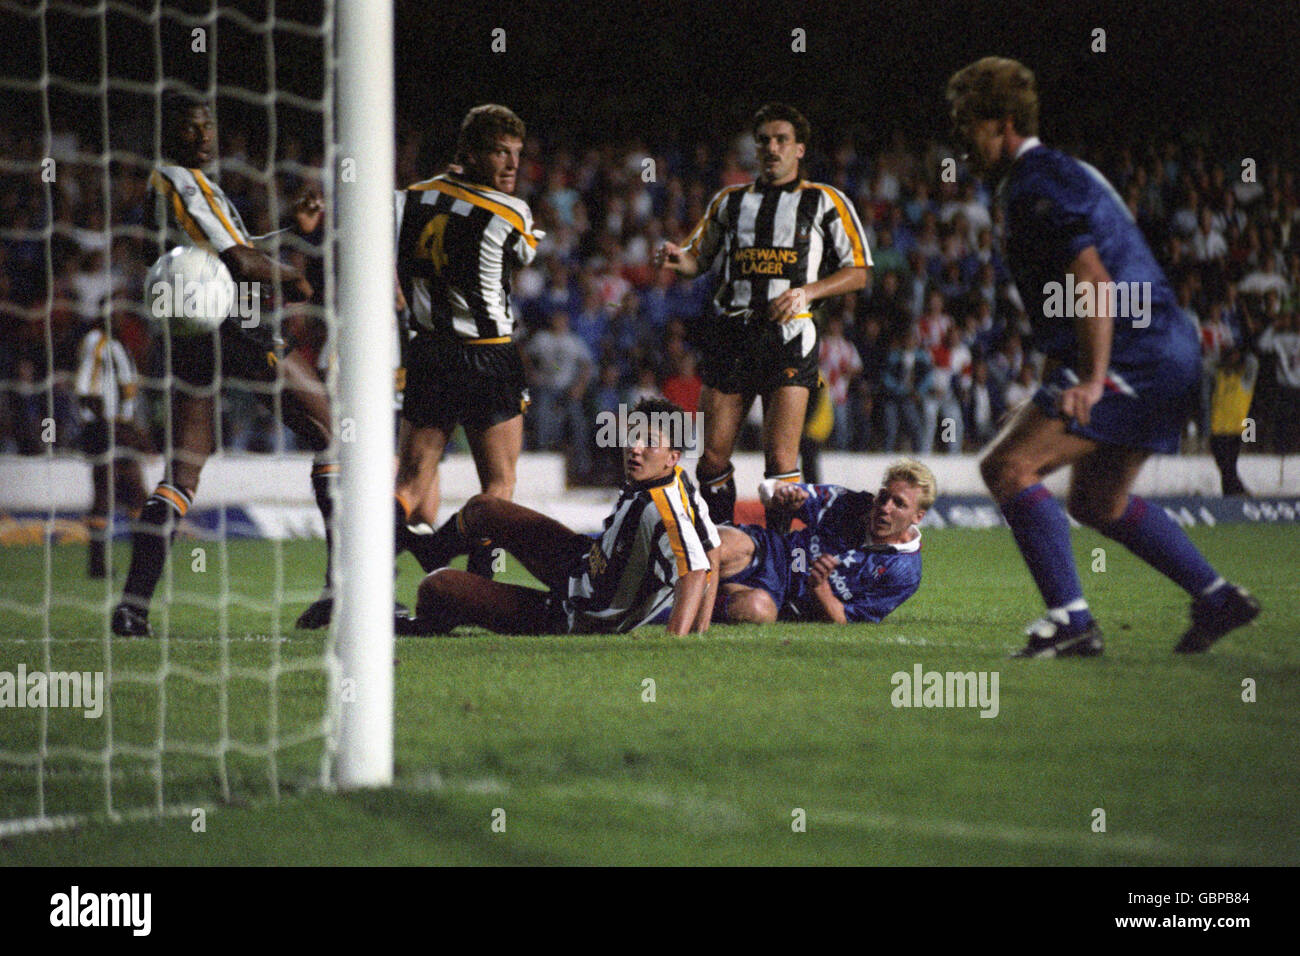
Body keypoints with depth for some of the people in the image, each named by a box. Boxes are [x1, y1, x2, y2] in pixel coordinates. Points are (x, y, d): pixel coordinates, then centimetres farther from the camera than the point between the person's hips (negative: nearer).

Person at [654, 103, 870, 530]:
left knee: (780, 459, -13)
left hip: (788, 336, -3)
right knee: (712, 457, 1)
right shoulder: (730, 200, 18)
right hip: (730, 331, 4)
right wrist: (677, 258, 1)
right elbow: (699, 258, 25)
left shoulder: (825, 202, 7)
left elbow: (857, 271, 6)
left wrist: (807, 291, -9)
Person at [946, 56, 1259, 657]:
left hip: (1133, 358, -11)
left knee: (1008, 467, -14)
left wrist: (1090, 381, -28)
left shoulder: (1037, 186, -12)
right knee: (1097, 502, 22)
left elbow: (1095, 285, -23)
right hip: (1171, 354, 11)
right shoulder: (1065, 174, 21)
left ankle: (1071, 620, -19)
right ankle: (1217, 598, 22)